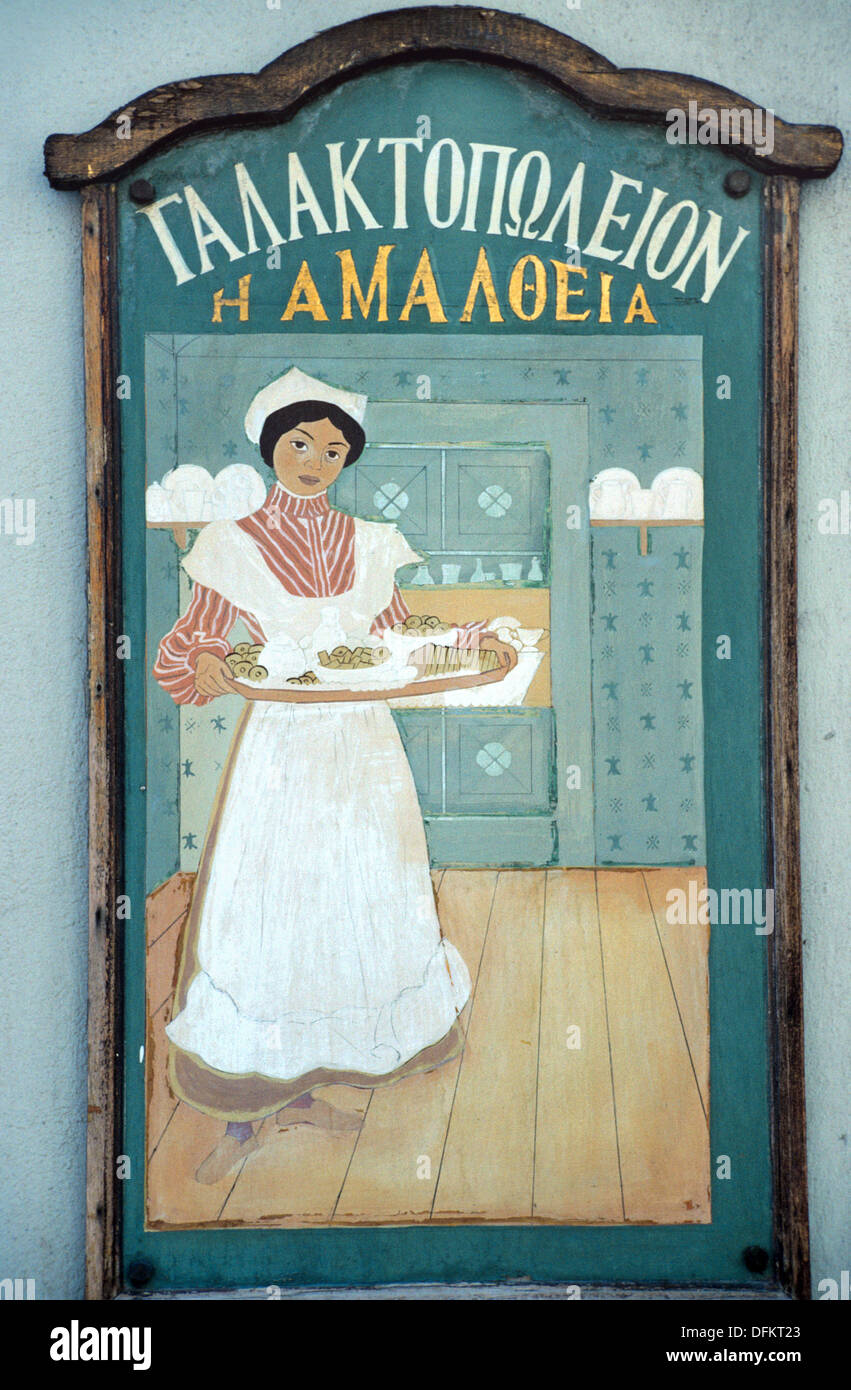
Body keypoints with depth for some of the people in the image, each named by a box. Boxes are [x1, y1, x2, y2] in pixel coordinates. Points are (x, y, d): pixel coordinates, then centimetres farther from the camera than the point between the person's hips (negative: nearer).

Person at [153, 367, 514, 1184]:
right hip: (279, 744, -4)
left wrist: (465, 641, 0)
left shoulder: (367, 544, 9)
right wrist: (202, 666, -25)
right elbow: (184, 648, -3)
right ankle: (240, 1114, 10)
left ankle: (300, 1089, 23)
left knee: (352, 908, 7)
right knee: (262, 910, -3)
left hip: (363, 748, 4)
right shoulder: (235, 545, -1)